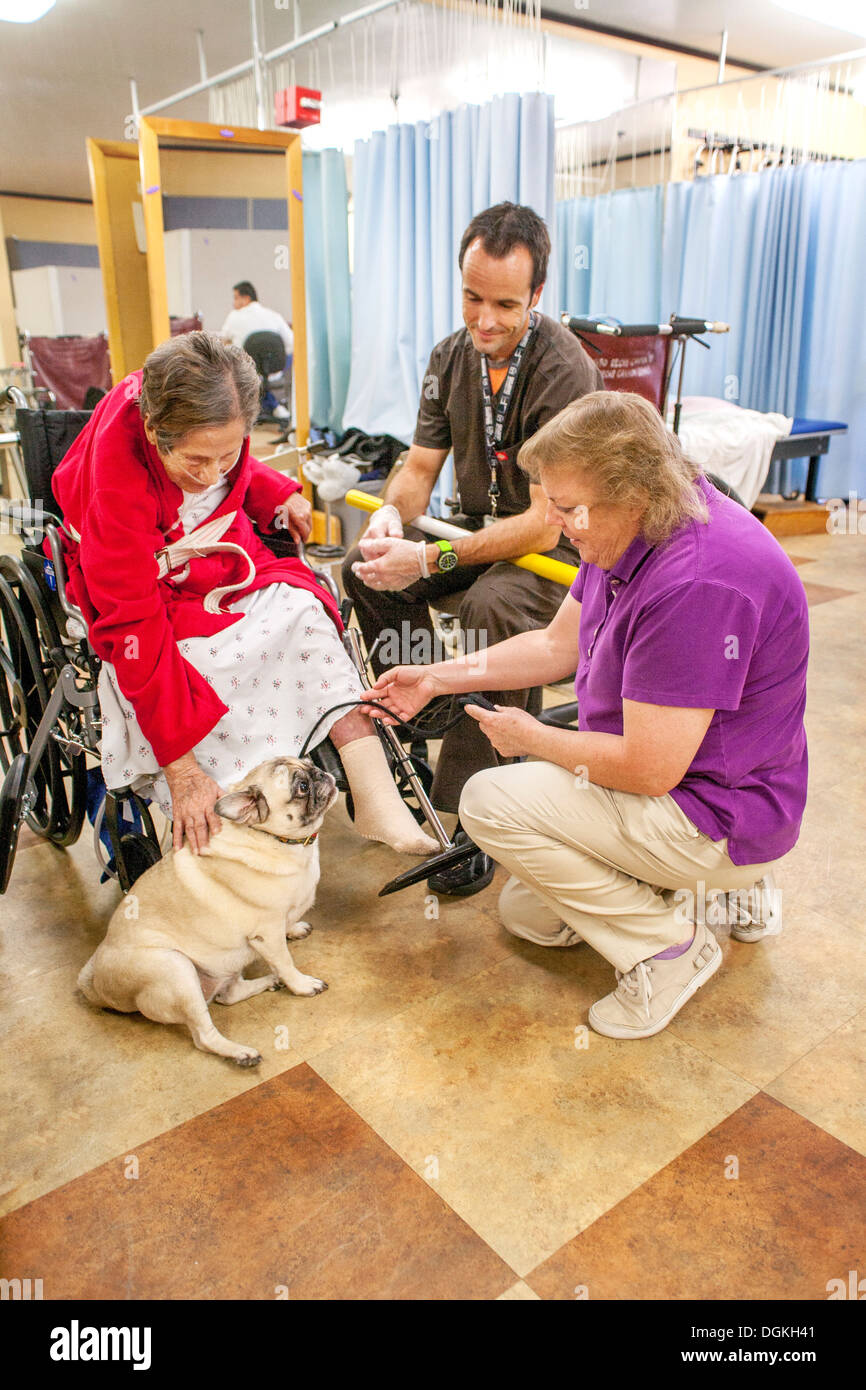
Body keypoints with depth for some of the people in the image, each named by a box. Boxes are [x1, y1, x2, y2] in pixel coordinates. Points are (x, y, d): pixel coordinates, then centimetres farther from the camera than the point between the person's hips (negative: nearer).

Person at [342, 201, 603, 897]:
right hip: (482, 531, 7)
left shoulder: (565, 371, -22)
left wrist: (430, 560, -35)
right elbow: (421, 465, 5)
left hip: (559, 547, -7)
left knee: (492, 604, -36)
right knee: (366, 569, -11)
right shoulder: (452, 355, 0)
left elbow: (545, 524, -28)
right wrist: (391, 515, -20)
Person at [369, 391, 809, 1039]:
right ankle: (706, 886, 17)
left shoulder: (698, 584, -34)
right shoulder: (634, 532, -2)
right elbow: (557, 645, 10)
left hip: (718, 817, -10)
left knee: (491, 801, -15)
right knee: (527, 912, 16)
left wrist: (532, 737, -13)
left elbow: (648, 769, -30)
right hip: (662, 764, 10)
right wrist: (436, 677, 5)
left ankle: (670, 943, -4)